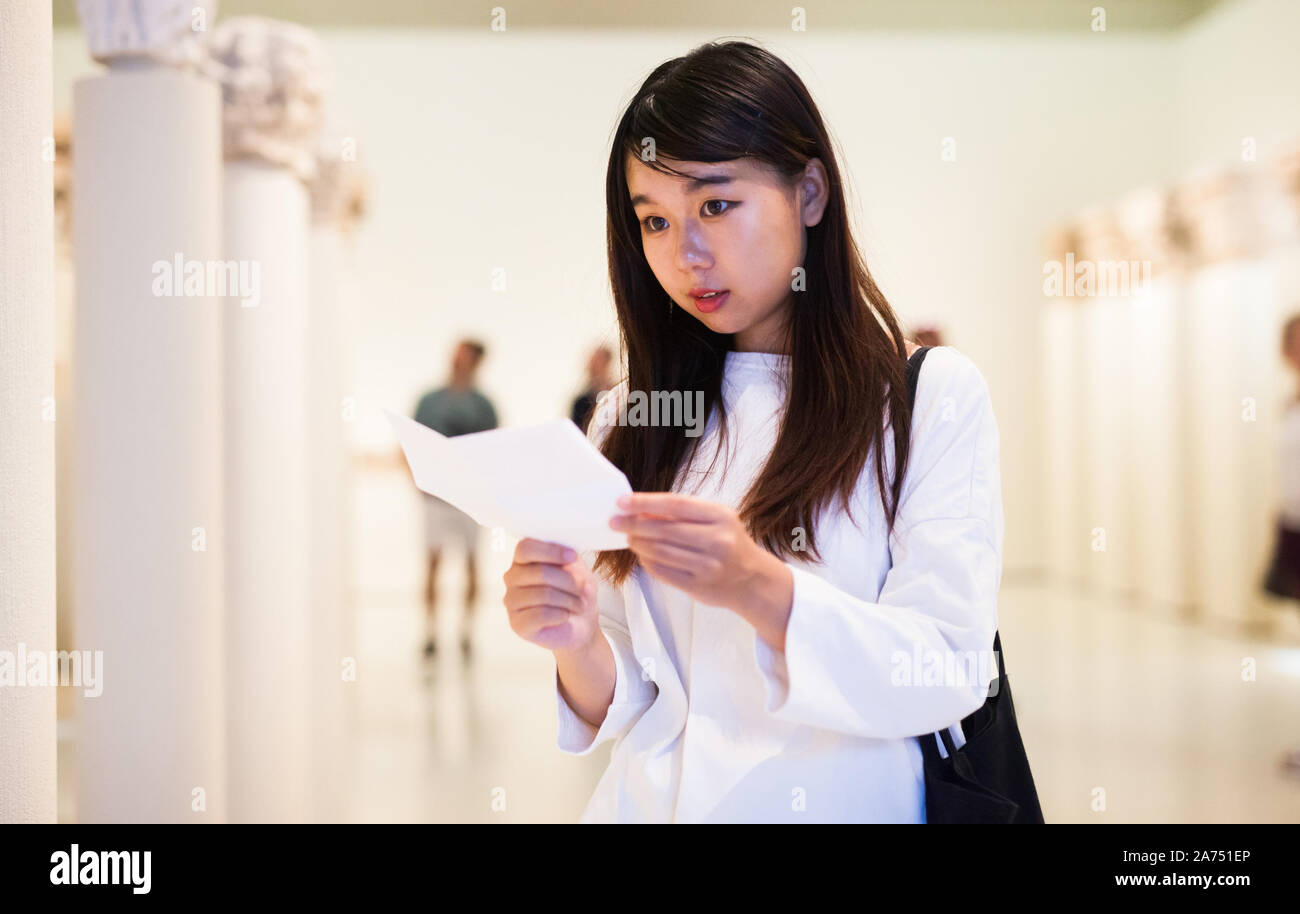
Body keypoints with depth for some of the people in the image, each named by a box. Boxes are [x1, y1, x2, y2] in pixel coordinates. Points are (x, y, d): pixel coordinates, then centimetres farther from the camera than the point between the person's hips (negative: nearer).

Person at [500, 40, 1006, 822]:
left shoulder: (935, 395, 0)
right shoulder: (630, 421, 8)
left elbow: (947, 678, -9)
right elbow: (628, 709, 7)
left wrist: (759, 589, -23)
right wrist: (579, 647, -14)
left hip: (846, 802, -2)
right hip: (654, 801, 2)